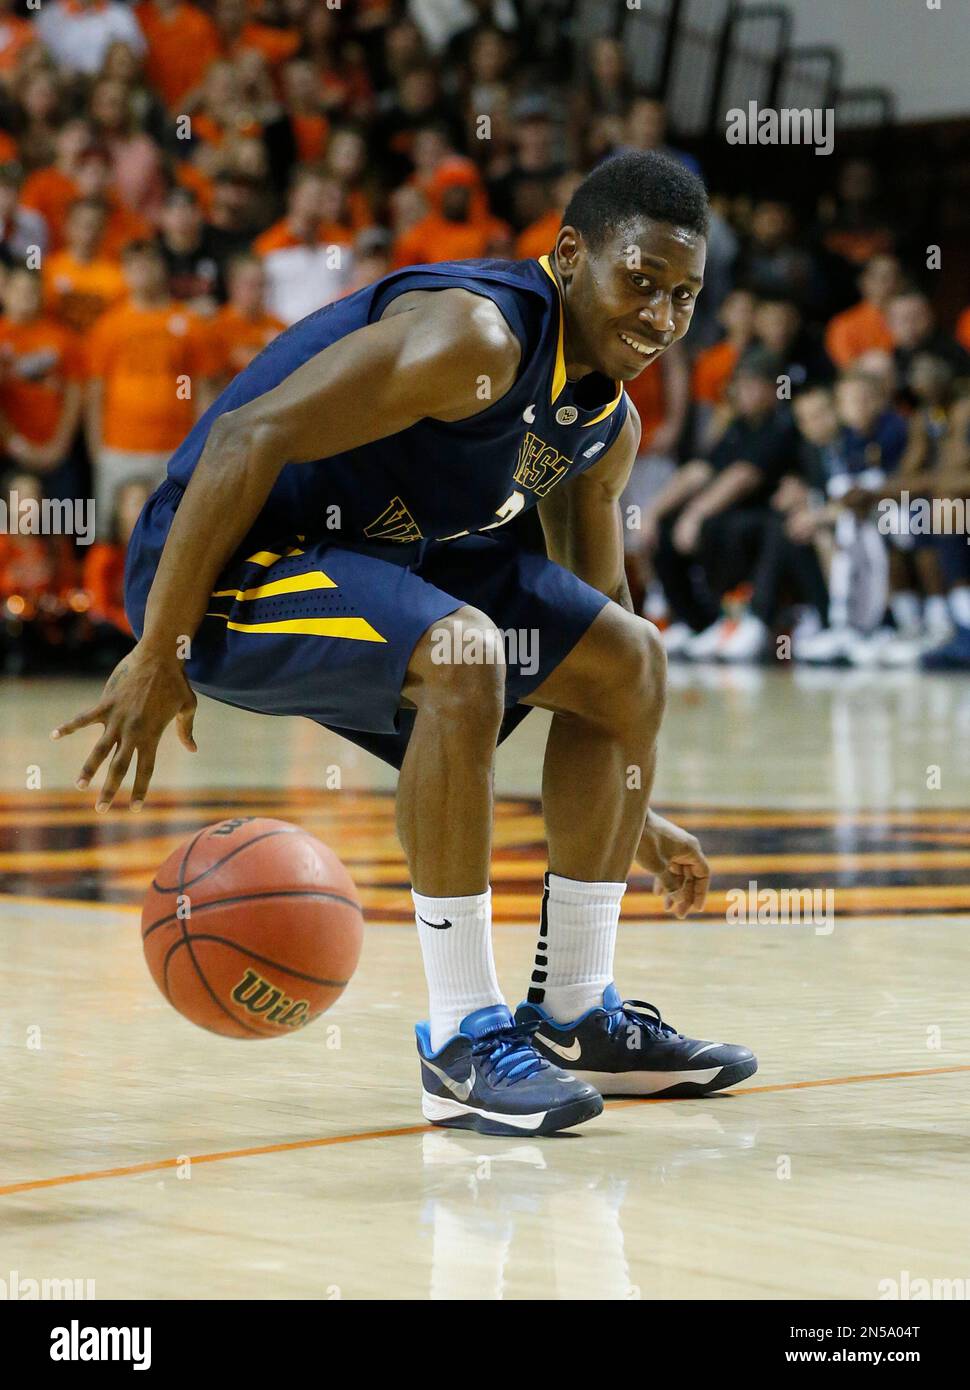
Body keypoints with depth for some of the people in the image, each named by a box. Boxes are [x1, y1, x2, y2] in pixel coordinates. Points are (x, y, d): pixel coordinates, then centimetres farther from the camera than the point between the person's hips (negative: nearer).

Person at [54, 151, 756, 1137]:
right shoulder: (475, 335, -25)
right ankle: (463, 1041, -22)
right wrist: (159, 657, -28)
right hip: (226, 563, -10)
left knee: (630, 660, 9)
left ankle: (577, 1015, 18)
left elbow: (596, 604, 20)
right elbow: (248, 438, -29)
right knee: (460, 658, -34)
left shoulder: (608, 424, 5)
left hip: (376, 556, 10)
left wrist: (636, 815, 23)